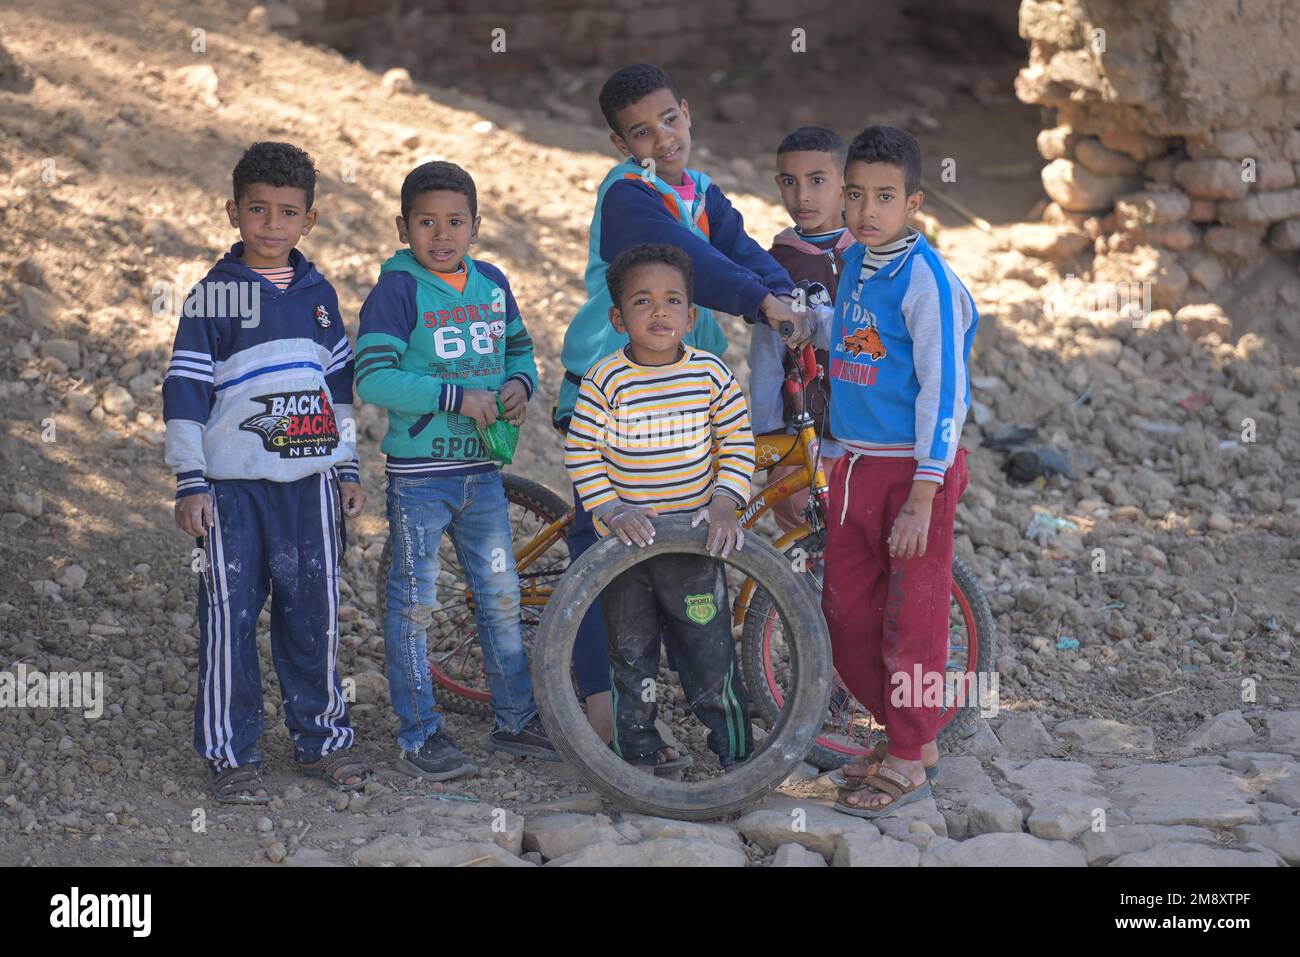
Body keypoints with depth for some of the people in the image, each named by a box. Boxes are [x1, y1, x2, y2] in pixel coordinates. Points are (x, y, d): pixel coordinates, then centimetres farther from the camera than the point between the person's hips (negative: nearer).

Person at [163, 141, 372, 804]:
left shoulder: (318, 294, 11)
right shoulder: (214, 295, -3)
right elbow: (185, 391, -4)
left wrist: (347, 468, 16)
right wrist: (191, 484, -8)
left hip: (309, 482, 4)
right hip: (234, 486, -4)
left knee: (314, 613, 8)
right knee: (230, 617, -2)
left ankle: (321, 738, 21)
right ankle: (231, 756, 6)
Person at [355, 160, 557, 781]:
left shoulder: (492, 283, 7)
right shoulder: (397, 290, -12)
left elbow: (519, 350, 20)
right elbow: (372, 377, -20)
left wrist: (519, 383, -3)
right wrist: (455, 397, -23)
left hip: (481, 470, 6)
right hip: (418, 473, -6)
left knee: (502, 596, 13)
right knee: (414, 605, 1)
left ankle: (516, 719, 26)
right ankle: (420, 735, 10)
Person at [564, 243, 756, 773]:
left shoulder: (711, 374, -5)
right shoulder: (605, 381, -10)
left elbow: (737, 443, 1)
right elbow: (581, 453, -6)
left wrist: (724, 503, -10)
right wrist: (611, 510, -15)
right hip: (626, 539, 0)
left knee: (710, 649, 1)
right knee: (630, 650, 10)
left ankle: (736, 749, 14)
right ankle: (637, 747, 24)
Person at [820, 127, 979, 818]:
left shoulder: (925, 277, -15)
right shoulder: (854, 262, 8)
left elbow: (942, 390, -16)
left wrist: (922, 498, -20)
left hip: (914, 471, -8)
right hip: (856, 467, 8)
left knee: (911, 620, 1)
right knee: (846, 614, 13)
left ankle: (909, 762, 13)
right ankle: (907, 734, 29)